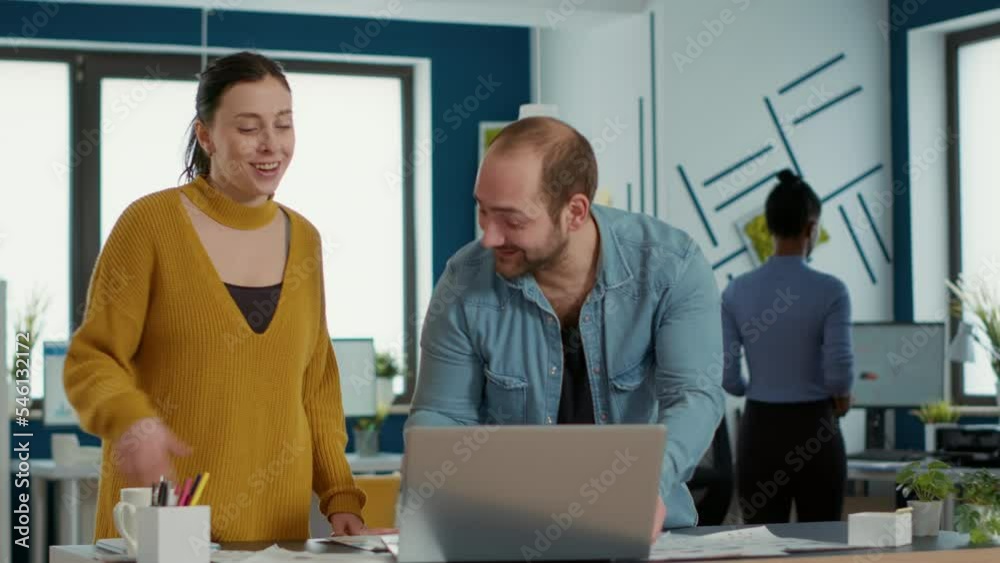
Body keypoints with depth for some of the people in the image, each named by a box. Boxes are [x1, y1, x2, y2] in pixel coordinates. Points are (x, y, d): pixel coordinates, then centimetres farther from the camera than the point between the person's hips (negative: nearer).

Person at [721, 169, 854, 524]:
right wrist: (841, 399, 6)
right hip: (814, 432, -3)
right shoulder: (830, 291, -11)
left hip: (759, 431, 3)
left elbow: (725, 376, -2)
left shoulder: (737, 290, -2)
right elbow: (839, 370, -17)